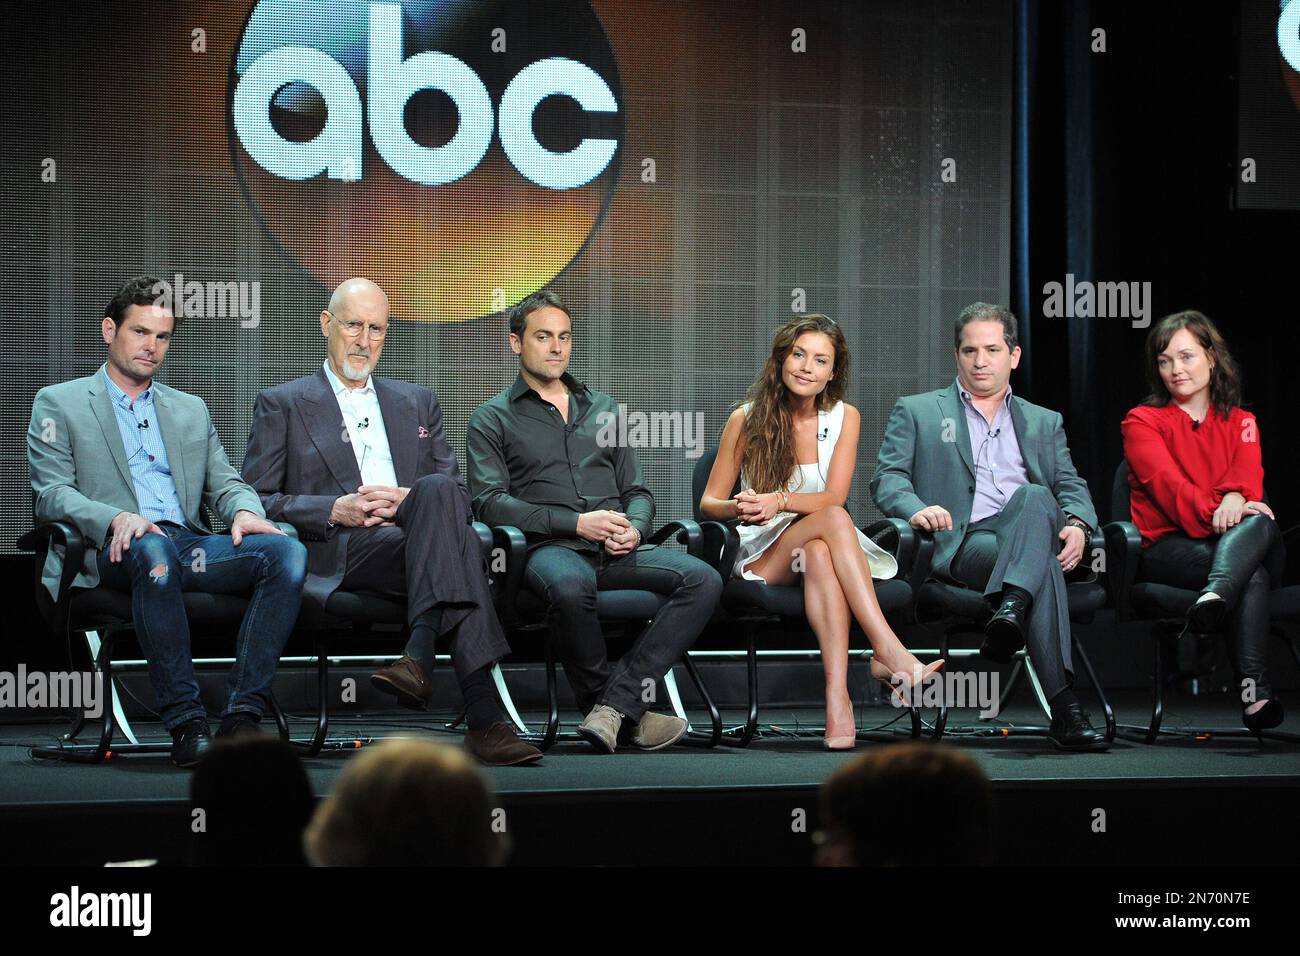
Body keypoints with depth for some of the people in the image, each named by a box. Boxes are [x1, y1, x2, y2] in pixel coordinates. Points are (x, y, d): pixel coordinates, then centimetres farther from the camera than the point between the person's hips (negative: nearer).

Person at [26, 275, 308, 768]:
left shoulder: (191, 410, 29)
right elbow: (51, 494, 2)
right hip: (113, 554, -4)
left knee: (286, 552, -25)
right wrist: (116, 518, -19)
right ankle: (185, 722, -39)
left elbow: (223, 482, 21)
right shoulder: (59, 404, 14)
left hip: (191, 545, 5)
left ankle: (242, 714, -32)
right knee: (153, 549, -42)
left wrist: (244, 510, -5)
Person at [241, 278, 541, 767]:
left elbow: (459, 496, 20)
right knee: (455, 542, -34)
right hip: (337, 554, -3)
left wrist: (412, 502, -4)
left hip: (412, 536, 3)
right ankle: (483, 717, -46)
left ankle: (418, 656, -44)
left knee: (437, 489, -35)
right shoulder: (282, 405, 16)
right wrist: (334, 510, -11)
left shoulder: (417, 402, 27)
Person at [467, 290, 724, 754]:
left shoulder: (603, 408, 27)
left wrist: (633, 528, -2)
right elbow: (489, 502, -3)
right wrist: (575, 524, -14)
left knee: (703, 579, -24)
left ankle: (614, 706, -30)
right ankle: (628, 713, -21)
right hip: (549, 547, -4)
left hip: (616, 549, 5)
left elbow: (637, 491, 24)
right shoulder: (493, 419, 12)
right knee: (570, 586, -41)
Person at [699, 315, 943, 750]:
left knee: (819, 554, -38)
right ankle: (890, 653, -46)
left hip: (818, 546, 1)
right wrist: (739, 509, -21)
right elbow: (709, 503, 3)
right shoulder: (746, 419, 2)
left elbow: (834, 497, -6)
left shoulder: (844, 417, 6)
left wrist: (779, 501, -24)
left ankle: (837, 695, -52)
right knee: (833, 520, -34)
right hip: (762, 556, -1)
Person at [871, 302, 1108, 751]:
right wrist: (916, 509, -16)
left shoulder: (1044, 423, 29)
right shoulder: (915, 412, 21)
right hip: (960, 543, -2)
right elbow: (887, 477, 8)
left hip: (1032, 531, 3)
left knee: (1034, 497, -36)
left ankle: (1010, 610, -54)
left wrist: (1077, 524, -7)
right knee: (1042, 566, -36)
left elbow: (1072, 487, 18)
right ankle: (1064, 706, -48)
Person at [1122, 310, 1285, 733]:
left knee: (1261, 524, -37)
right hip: (1166, 546, -3)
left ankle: (1214, 598, -60)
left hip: (1240, 541, 3)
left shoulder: (1240, 422, 21)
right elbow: (1166, 483, -8)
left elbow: (1248, 472, -1)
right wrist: (1213, 512, -29)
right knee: (1252, 574, -35)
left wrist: (1235, 498, -29)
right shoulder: (1142, 421, 11)